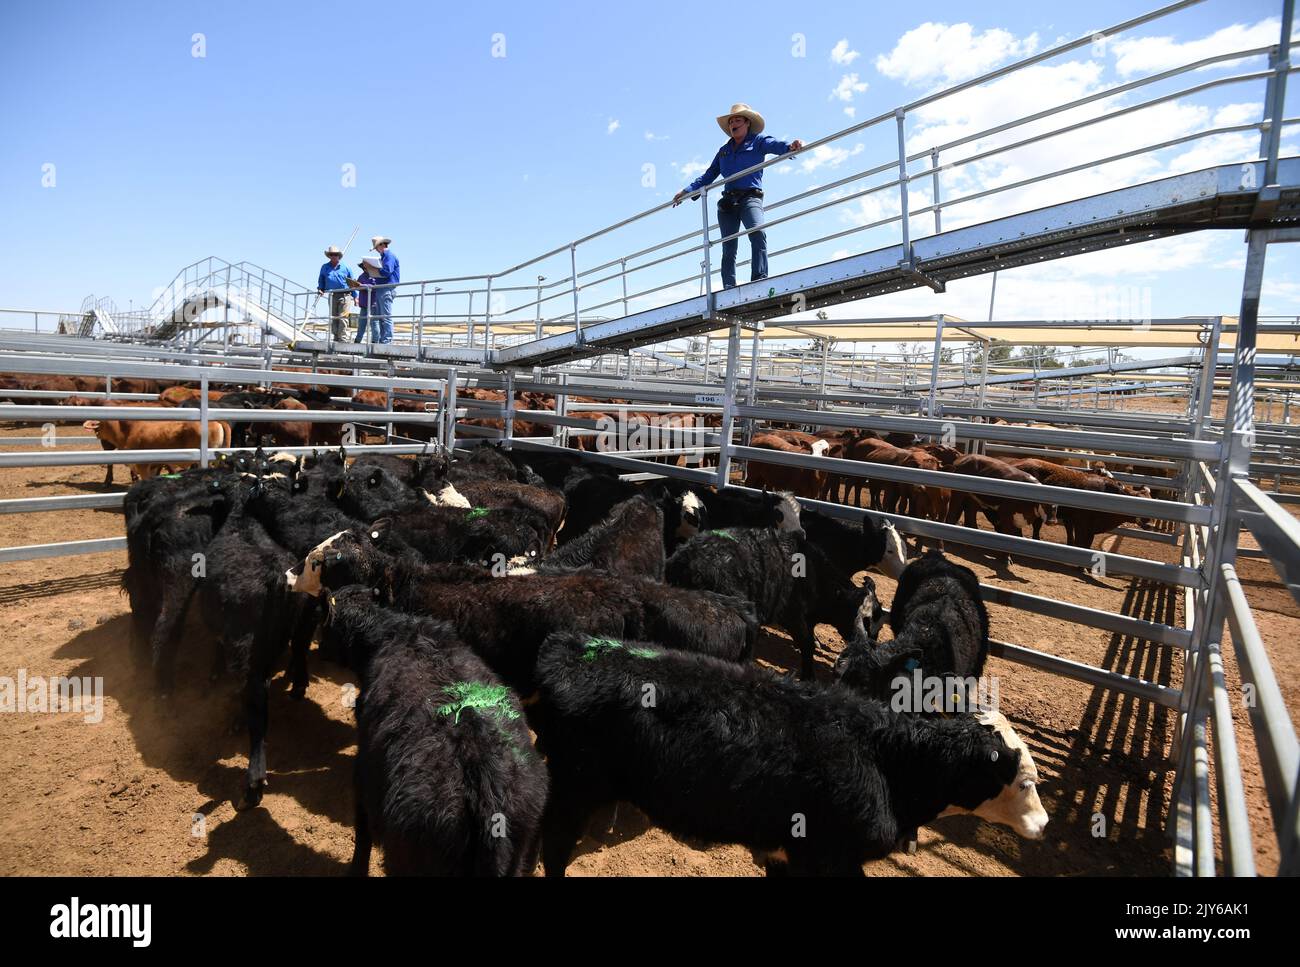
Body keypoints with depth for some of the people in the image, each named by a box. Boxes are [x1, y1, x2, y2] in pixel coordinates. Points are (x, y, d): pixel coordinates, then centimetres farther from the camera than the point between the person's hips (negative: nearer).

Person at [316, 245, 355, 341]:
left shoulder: (345, 267, 5)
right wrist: (320, 289, 5)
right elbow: (321, 280, 23)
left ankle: (342, 338, -13)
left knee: (342, 318, -12)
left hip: (344, 296, -4)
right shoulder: (325, 267, 13)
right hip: (332, 296, 4)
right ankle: (336, 337, 12)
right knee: (333, 318, 6)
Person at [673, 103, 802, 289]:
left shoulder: (758, 141, 10)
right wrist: (687, 191, 17)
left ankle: (759, 278, -37)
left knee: (757, 233, -30)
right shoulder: (723, 151, 24)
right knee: (728, 248, -2)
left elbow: (774, 145, -10)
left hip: (750, 197, -5)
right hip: (727, 202, 5)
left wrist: (789, 146, -32)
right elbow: (709, 175, 24)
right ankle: (728, 288, -5)